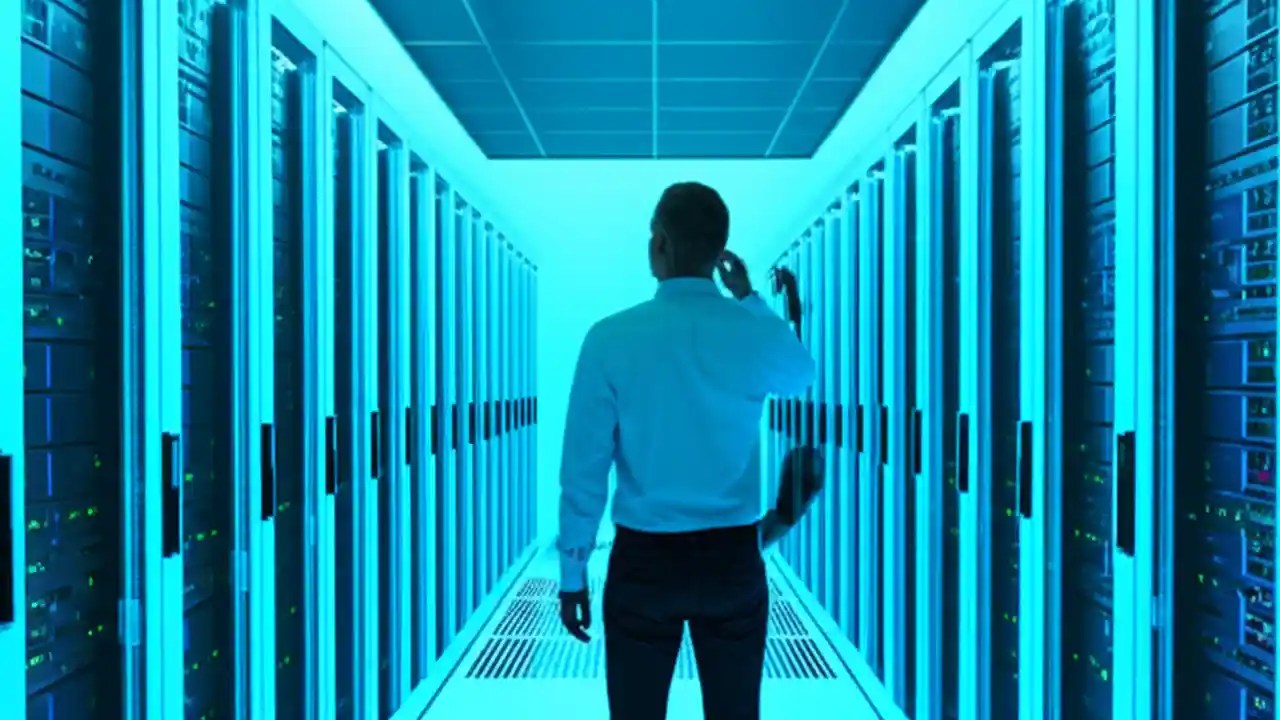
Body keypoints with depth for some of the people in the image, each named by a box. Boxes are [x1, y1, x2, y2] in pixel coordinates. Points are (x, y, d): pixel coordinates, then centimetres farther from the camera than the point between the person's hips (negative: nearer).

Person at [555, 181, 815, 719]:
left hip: (644, 560, -2)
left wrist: (573, 573, 3)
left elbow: (584, 467, -7)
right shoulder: (758, 335, -5)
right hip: (733, 559, 2)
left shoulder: (611, 338, -11)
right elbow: (801, 377, 21)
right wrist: (749, 299, 22)